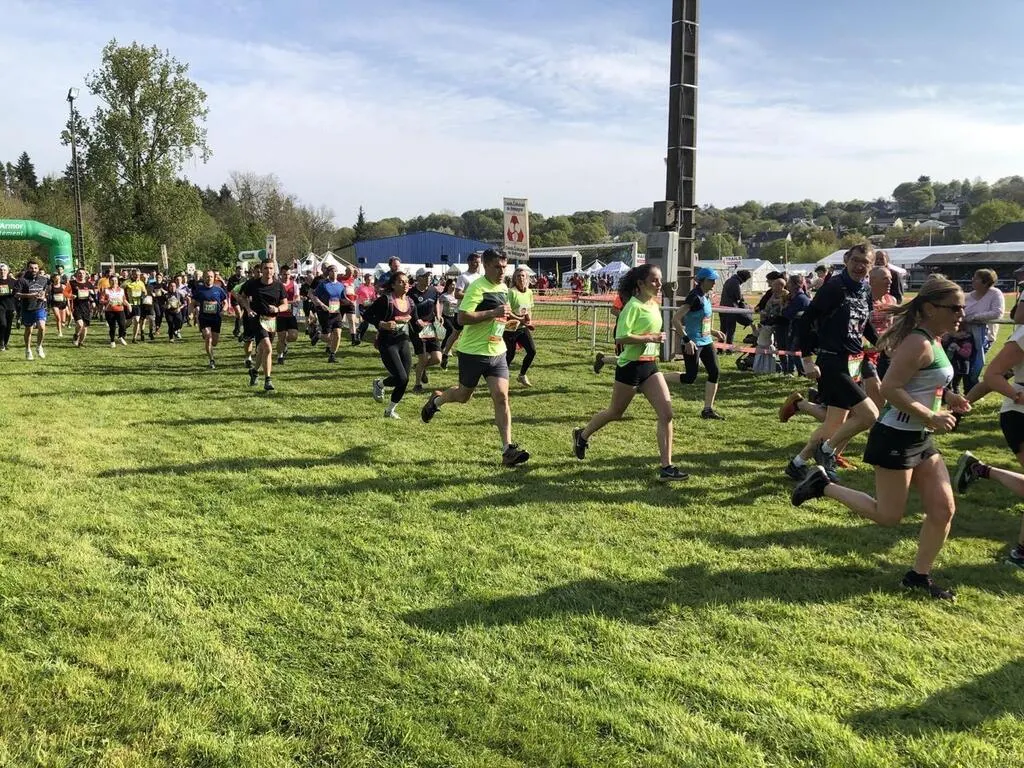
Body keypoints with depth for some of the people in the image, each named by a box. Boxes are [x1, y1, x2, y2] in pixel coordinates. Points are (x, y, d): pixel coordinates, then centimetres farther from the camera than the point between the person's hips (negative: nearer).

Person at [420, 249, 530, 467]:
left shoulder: (503, 288, 10)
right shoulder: (477, 287, -16)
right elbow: (462, 318, -25)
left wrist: (508, 317, 8)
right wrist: (493, 313, -29)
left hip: (497, 352, 6)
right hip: (473, 352, -6)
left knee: (501, 398, -6)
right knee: (464, 396, 12)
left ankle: (508, 450, -7)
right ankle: (436, 400, 46)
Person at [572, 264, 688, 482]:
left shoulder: (654, 304, 8)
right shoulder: (633, 306, -16)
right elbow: (621, 337, -24)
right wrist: (650, 338, -23)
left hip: (650, 366, 7)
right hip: (631, 366, -7)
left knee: (666, 412, -7)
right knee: (615, 413, 11)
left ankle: (666, 467, -3)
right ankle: (582, 436, 39)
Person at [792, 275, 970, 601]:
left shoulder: (933, 341, 11)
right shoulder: (919, 344, -20)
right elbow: (890, 388, -27)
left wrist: (946, 396, 7)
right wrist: (931, 418, -23)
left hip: (920, 439, 10)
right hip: (896, 438, -10)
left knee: (943, 509, 8)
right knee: (888, 516, 0)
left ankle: (919, 575, 21)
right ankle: (823, 485, 12)